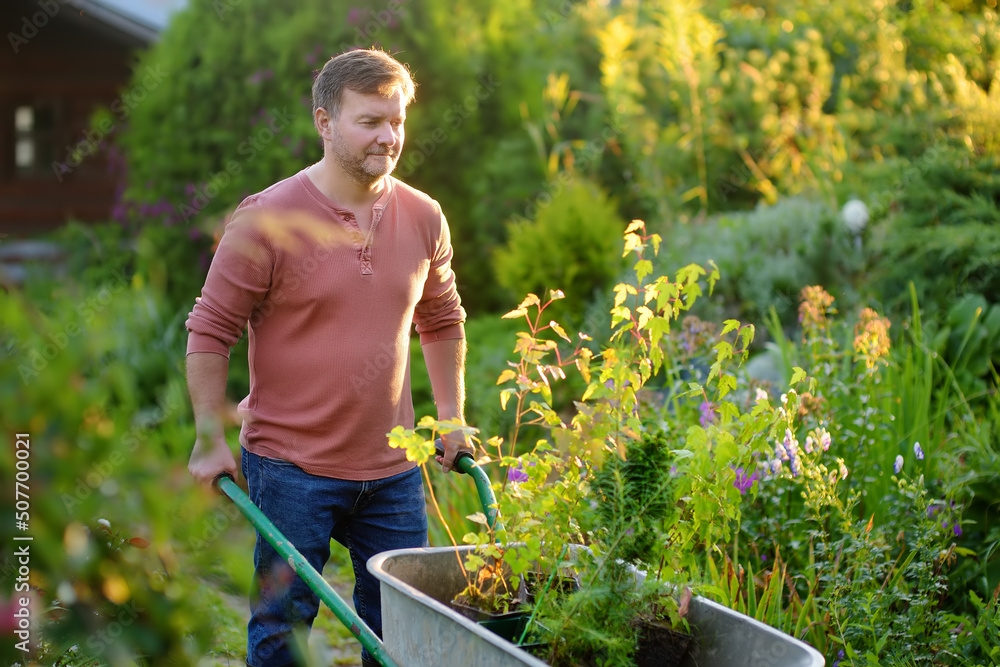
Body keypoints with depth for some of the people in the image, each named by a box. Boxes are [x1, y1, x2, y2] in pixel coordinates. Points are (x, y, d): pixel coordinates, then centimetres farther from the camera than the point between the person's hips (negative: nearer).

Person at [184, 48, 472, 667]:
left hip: (393, 470, 4)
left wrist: (453, 420, 17)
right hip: (291, 466, -4)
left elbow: (442, 322, 19)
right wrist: (211, 440, -6)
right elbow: (210, 331, -5)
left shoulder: (424, 218, 4)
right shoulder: (267, 219, -11)